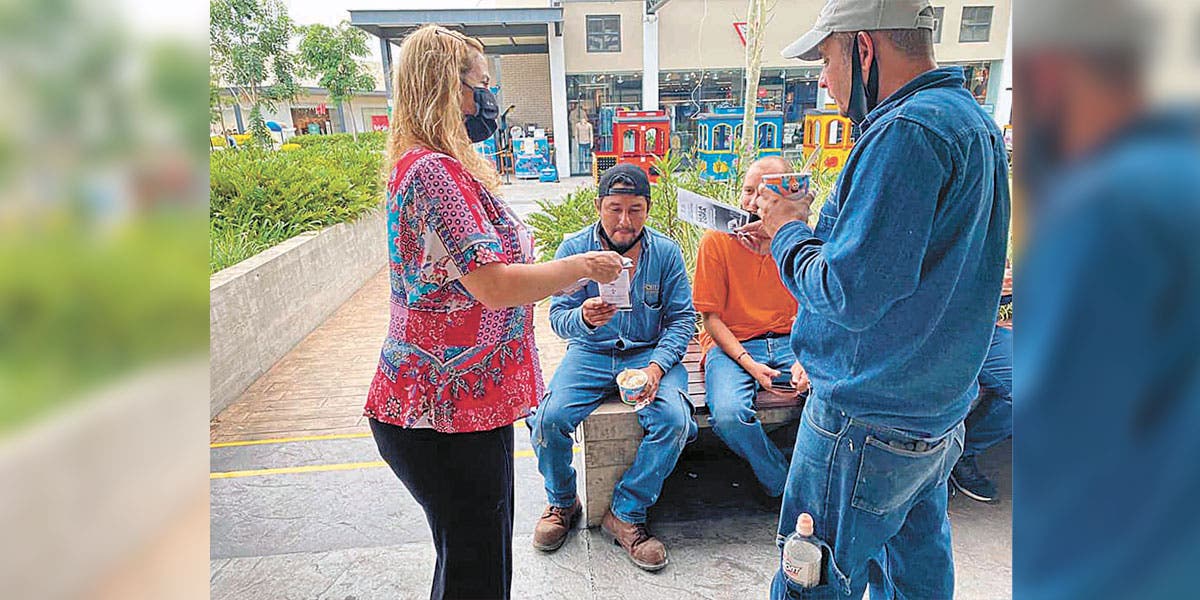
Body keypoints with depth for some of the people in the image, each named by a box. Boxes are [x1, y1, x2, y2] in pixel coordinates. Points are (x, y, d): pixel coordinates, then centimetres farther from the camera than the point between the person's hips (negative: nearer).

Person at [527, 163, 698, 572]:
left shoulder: (665, 252, -3)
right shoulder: (573, 249, -4)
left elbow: (682, 318, -2)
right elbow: (558, 318, -7)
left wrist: (656, 367, -18)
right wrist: (584, 318, -32)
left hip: (650, 353, 0)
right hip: (589, 354, 0)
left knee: (674, 420, -27)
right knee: (550, 418, -24)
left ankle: (626, 514, -3)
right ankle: (562, 503, 9)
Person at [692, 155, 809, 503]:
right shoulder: (716, 242, -3)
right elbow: (711, 317, -2)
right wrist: (748, 363, -15)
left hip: (789, 344, 3)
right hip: (732, 345, -2)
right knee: (728, 416, -31)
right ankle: (784, 486, -2)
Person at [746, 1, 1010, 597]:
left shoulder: (906, 131, -22)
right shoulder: (973, 120, 11)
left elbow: (850, 296, -26)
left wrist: (789, 233, -9)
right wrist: (807, 225, 9)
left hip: (868, 424, -10)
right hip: (938, 408, 10)